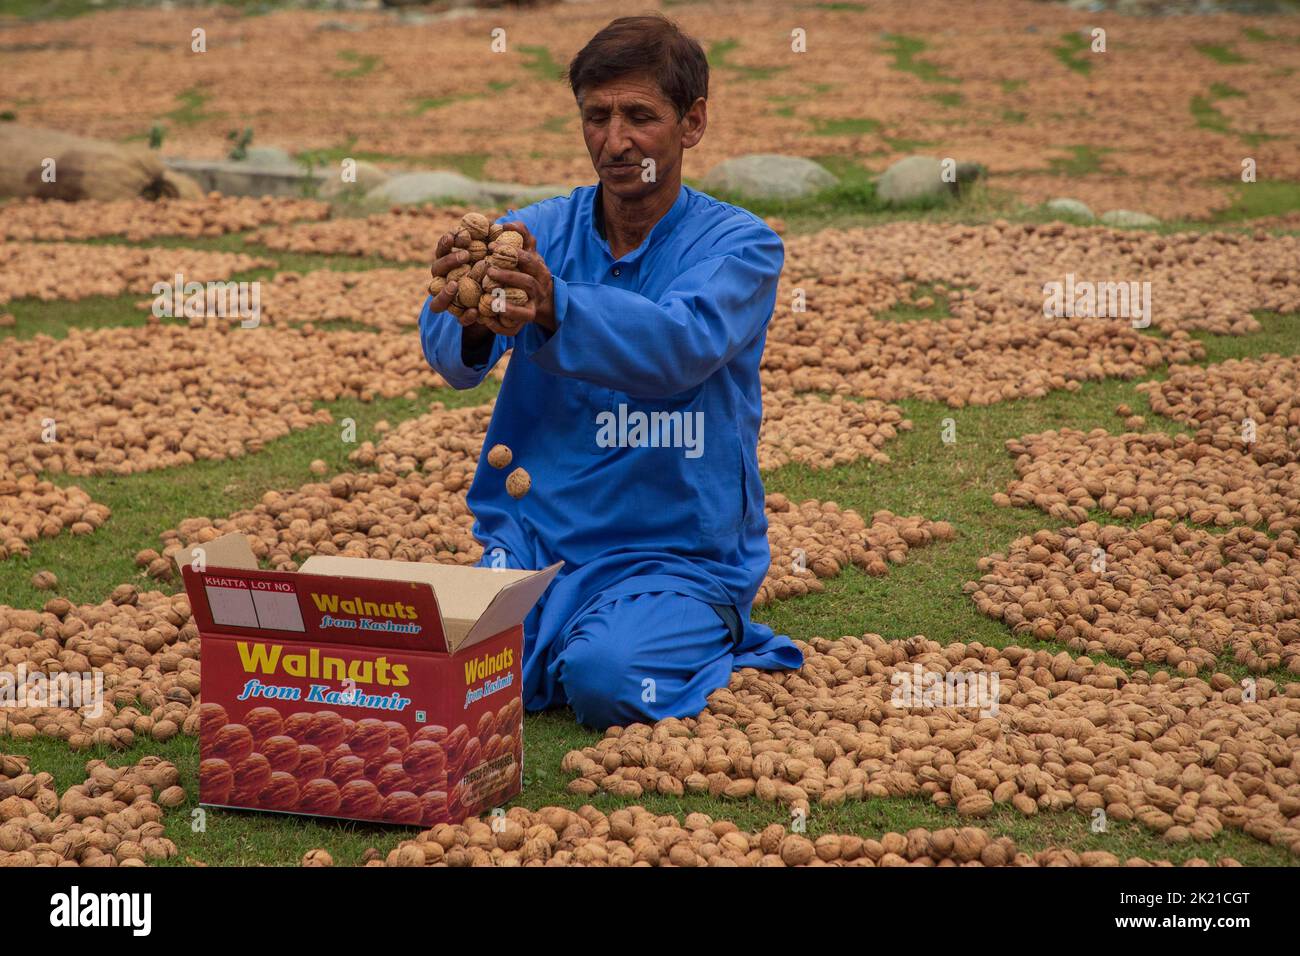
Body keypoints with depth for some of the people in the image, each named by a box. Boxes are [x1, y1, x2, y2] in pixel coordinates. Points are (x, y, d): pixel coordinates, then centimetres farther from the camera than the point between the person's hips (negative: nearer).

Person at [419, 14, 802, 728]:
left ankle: (718, 648, 4)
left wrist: (552, 308, -46)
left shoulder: (739, 244, -6)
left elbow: (679, 346, -28)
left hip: (679, 554, -3)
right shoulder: (536, 232, 3)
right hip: (533, 540, 3)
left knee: (607, 679, -30)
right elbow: (449, 352, -15)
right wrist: (469, 319, -40)